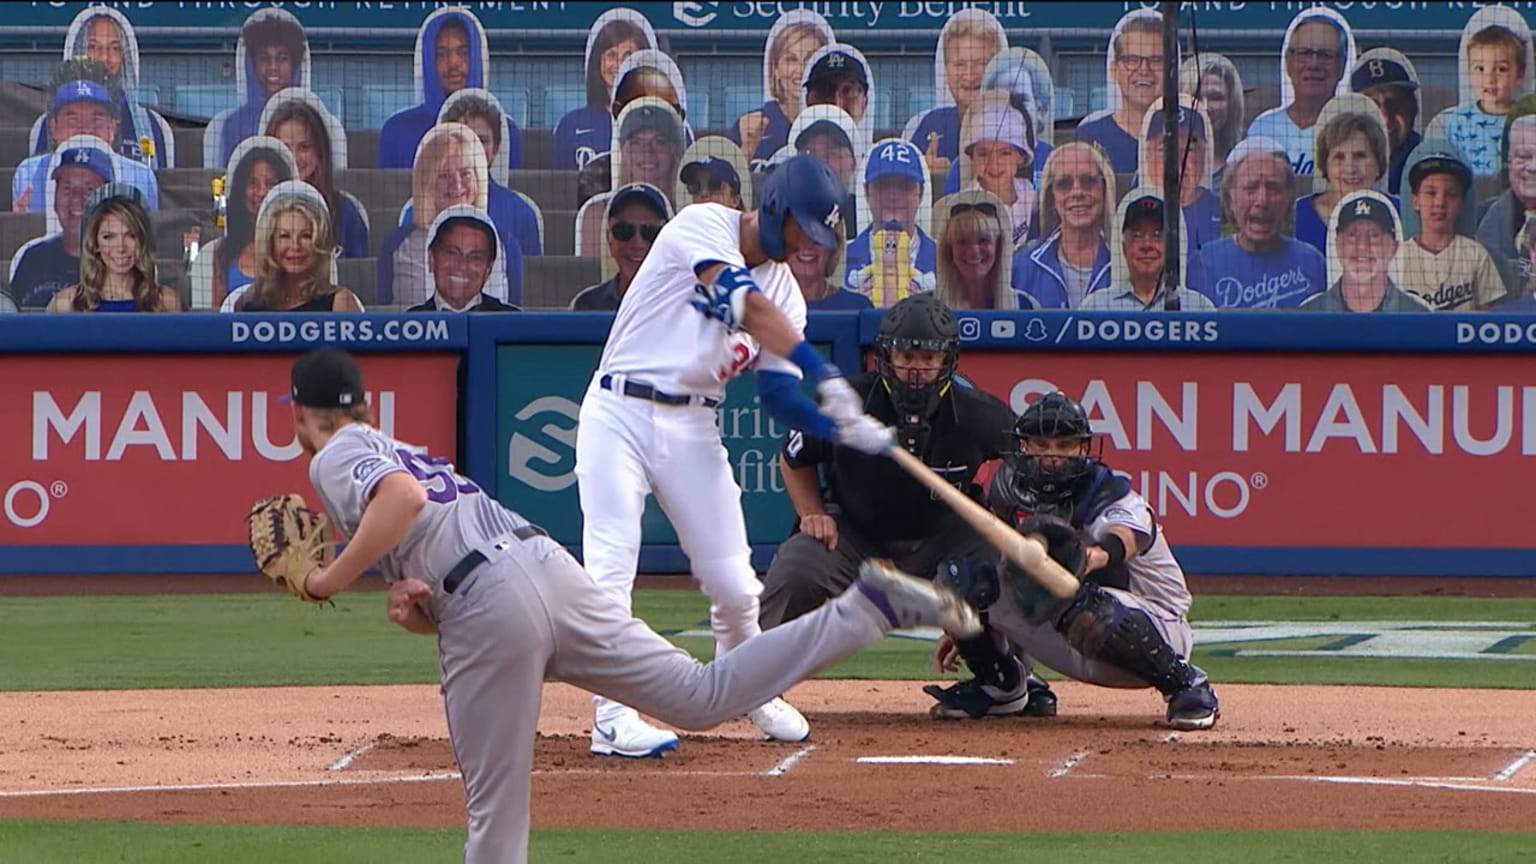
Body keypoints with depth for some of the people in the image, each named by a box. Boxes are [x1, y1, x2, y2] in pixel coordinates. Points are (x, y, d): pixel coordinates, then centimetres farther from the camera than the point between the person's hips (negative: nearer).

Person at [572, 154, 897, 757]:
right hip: (619, 413, -6)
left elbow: (778, 397, 4)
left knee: (733, 582, 3)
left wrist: (845, 428, -15)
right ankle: (613, 718, -14)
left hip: (693, 430, 6)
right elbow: (750, 308, -24)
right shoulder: (704, 227, -9)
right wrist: (826, 376, -34)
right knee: (610, 568, -15)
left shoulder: (784, 289, 10)